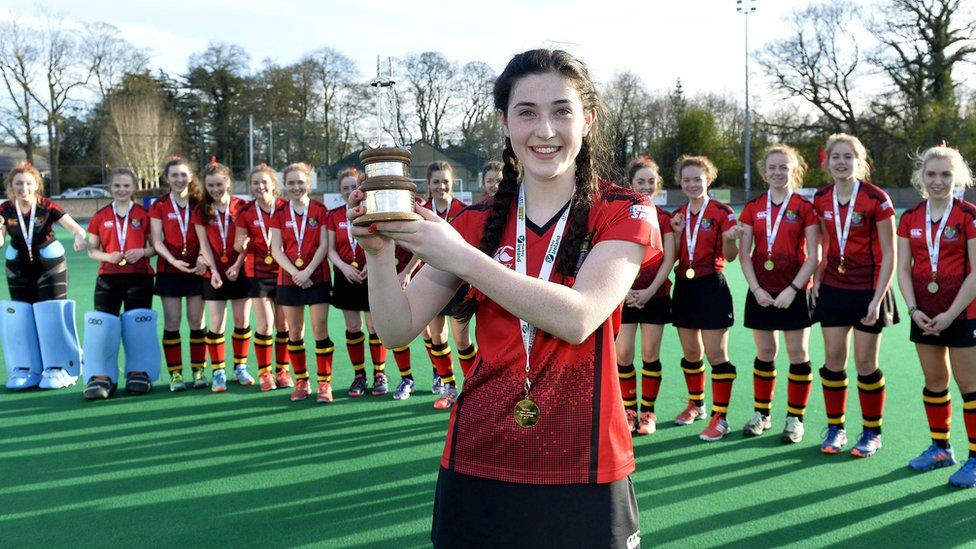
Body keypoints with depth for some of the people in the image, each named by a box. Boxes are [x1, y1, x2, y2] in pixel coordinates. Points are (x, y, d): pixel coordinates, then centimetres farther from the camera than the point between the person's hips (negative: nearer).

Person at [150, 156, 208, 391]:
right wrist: (173, 260, -17)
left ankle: (199, 371, 12)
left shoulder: (198, 204, 6)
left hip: (196, 269, 1)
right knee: (171, 322, -1)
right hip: (169, 270, -1)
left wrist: (202, 258, -14)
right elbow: (157, 241, -2)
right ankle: (175, 374, 6)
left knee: (197, 322, 3)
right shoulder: (159, 206, 2)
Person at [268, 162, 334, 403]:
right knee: (294, 332, 7)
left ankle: (324, 383, 0)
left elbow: (324, 245, -4)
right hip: (289, 279, 3)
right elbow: (276, 250, 1)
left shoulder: (320, 210, 1)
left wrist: (308, 271, -14)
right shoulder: (279, 214, 6)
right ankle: (301, 381, 18)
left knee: (320, 329, -6)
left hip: (317, 277, -2)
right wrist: (296, 273, -12)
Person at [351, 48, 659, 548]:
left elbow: (579, 318, -21)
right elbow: (398, 330, -1)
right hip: (478, 464, 3)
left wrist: (460, 257, -24)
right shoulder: (478, 223, 5)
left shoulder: (621, 213, -4)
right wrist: (378, 251, -18)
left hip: (582, 470, -2)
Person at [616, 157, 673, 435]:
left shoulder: (664, 217, 3)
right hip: (624, 294, 0)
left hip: (654, 294, 0)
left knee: (650, 355, 4)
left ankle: (647, 413, 16)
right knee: (623, 354, -2)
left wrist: (649, 291, -11)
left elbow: (669, 259, -2)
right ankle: (629, 411, 12)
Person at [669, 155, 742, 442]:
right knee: (690, 353, 14)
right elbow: (672, 257, 9)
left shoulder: (722, 212, -5)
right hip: (684, 288, 5)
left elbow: (730, 256, -7)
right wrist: (677, 233, -8)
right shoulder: (677, 216, 9)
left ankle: (720, 418, 1)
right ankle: (696, 404, 32)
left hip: (712, 288, -5)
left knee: (716, 354, -6)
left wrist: (729, 239, -28)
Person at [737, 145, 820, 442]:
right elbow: (744, 253, 4)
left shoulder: (805, 207, -3)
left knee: (798, 354, 2)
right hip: (761, 292, 3)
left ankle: (795, 419, 12)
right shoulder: (753, 207, 6)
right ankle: (761, 414, 22)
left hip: (794, 292, -3)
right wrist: (755, 288, -6)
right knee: (764, 354, 10)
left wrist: (793, 289, -14)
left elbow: (813, 256, -6)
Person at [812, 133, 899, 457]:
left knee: (865, 364, 3)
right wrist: (817, 280, 4)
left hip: (868, 290, -4)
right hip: (833, 288, 4)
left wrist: (877, 299, -14)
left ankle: (872, 433, 19)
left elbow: (889, 254, -10)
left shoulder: (876, 199, -12)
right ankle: (835, 428, 20)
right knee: (833, 360, 5)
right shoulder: (821, 200, 2)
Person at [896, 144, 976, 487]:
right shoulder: (910, 219, 5)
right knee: (934, 382, 13)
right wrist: (913, 309, -7)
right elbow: (903, 268, 5)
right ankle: (940, 448, 27)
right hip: (925, 314, 5)